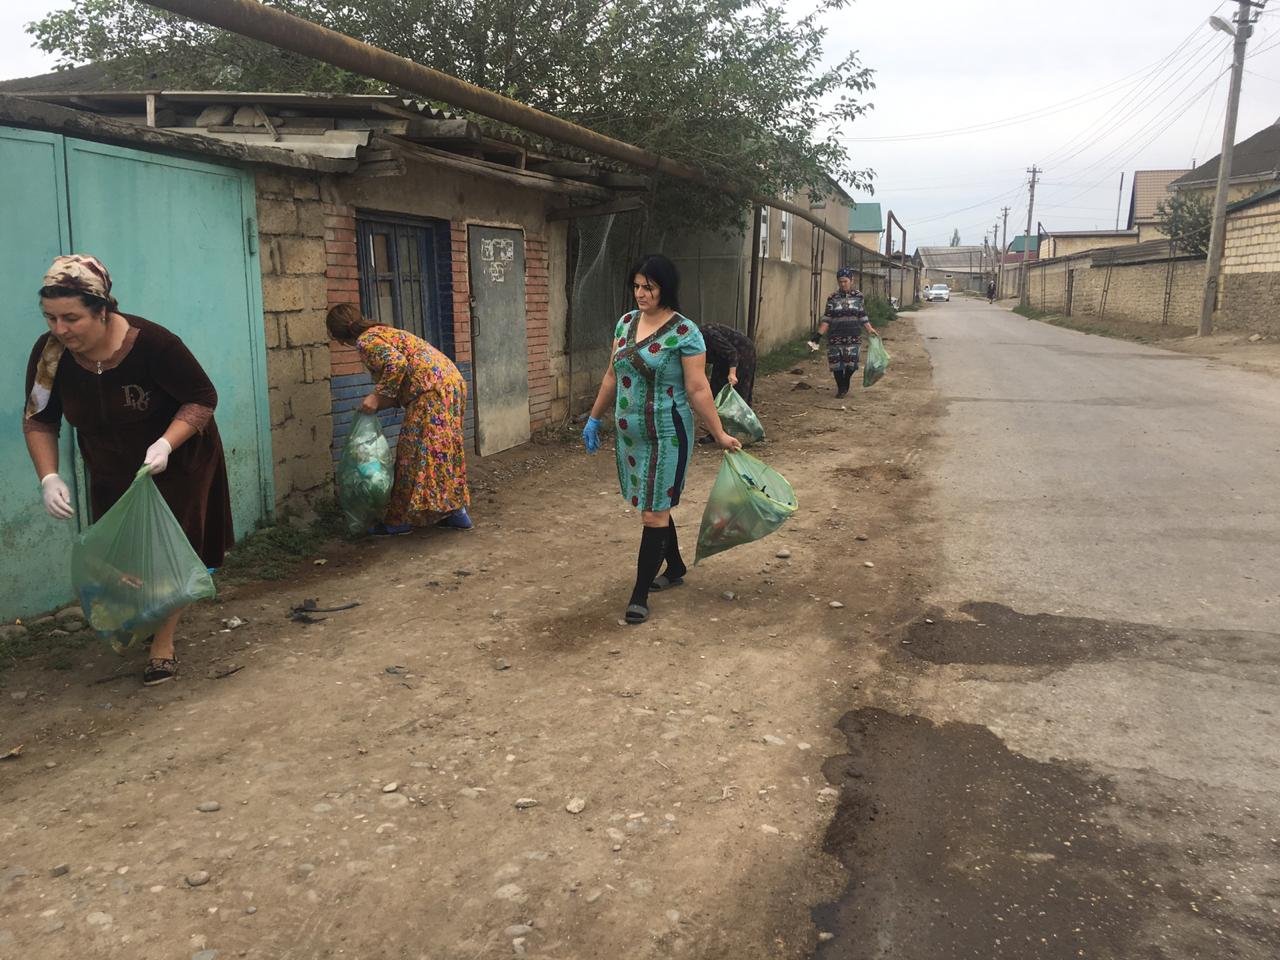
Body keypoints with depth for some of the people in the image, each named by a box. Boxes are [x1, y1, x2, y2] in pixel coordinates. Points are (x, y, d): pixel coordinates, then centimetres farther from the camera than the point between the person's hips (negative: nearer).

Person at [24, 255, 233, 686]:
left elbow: (203, 397, -21)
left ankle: (163, 644, 10)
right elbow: (39, 421, -4)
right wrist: (49, 477, -17)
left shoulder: (151, 344, -31)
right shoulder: (49, 354, -17)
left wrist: (165, 444, -34)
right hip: (112, 473, 4)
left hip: (175, 465, -4)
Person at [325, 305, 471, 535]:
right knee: (443, 450, 15)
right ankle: (456, 511, 17)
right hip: (452, 381, 10)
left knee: (416, 451, -4)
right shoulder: (382, 332, 26)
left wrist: (377, 396, -15)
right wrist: (377, 402, 20)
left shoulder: (366, 341, -3)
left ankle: (401, 519, 3)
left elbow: (397, 363, -22)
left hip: (433, 389, -10)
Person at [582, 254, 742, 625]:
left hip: (665, 435, -7)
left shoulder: (684, 332, -14)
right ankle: (675, 569, 36)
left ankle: (640, 594, 4)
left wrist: (720, 434, -12)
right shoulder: (626, 323, 6)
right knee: (653, 505, 17)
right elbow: (613, 376, 15)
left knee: (654, 511, -3)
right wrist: (594, 418, 18)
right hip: (630, 433, 7)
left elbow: (698, 390, -12)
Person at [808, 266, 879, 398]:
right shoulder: (833, 298, 2)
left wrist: (870, 330, 2)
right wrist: (818, 336, -6)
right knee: (836, 364, 0)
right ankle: (840, 388, 20)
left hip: (853, 338, 0)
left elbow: (862, 318, 11)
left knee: (850, 364, -4)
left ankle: (845, 384, 24)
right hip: (835, 338, 0)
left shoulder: (858, 296, 5)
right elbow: (826, 319, 1)